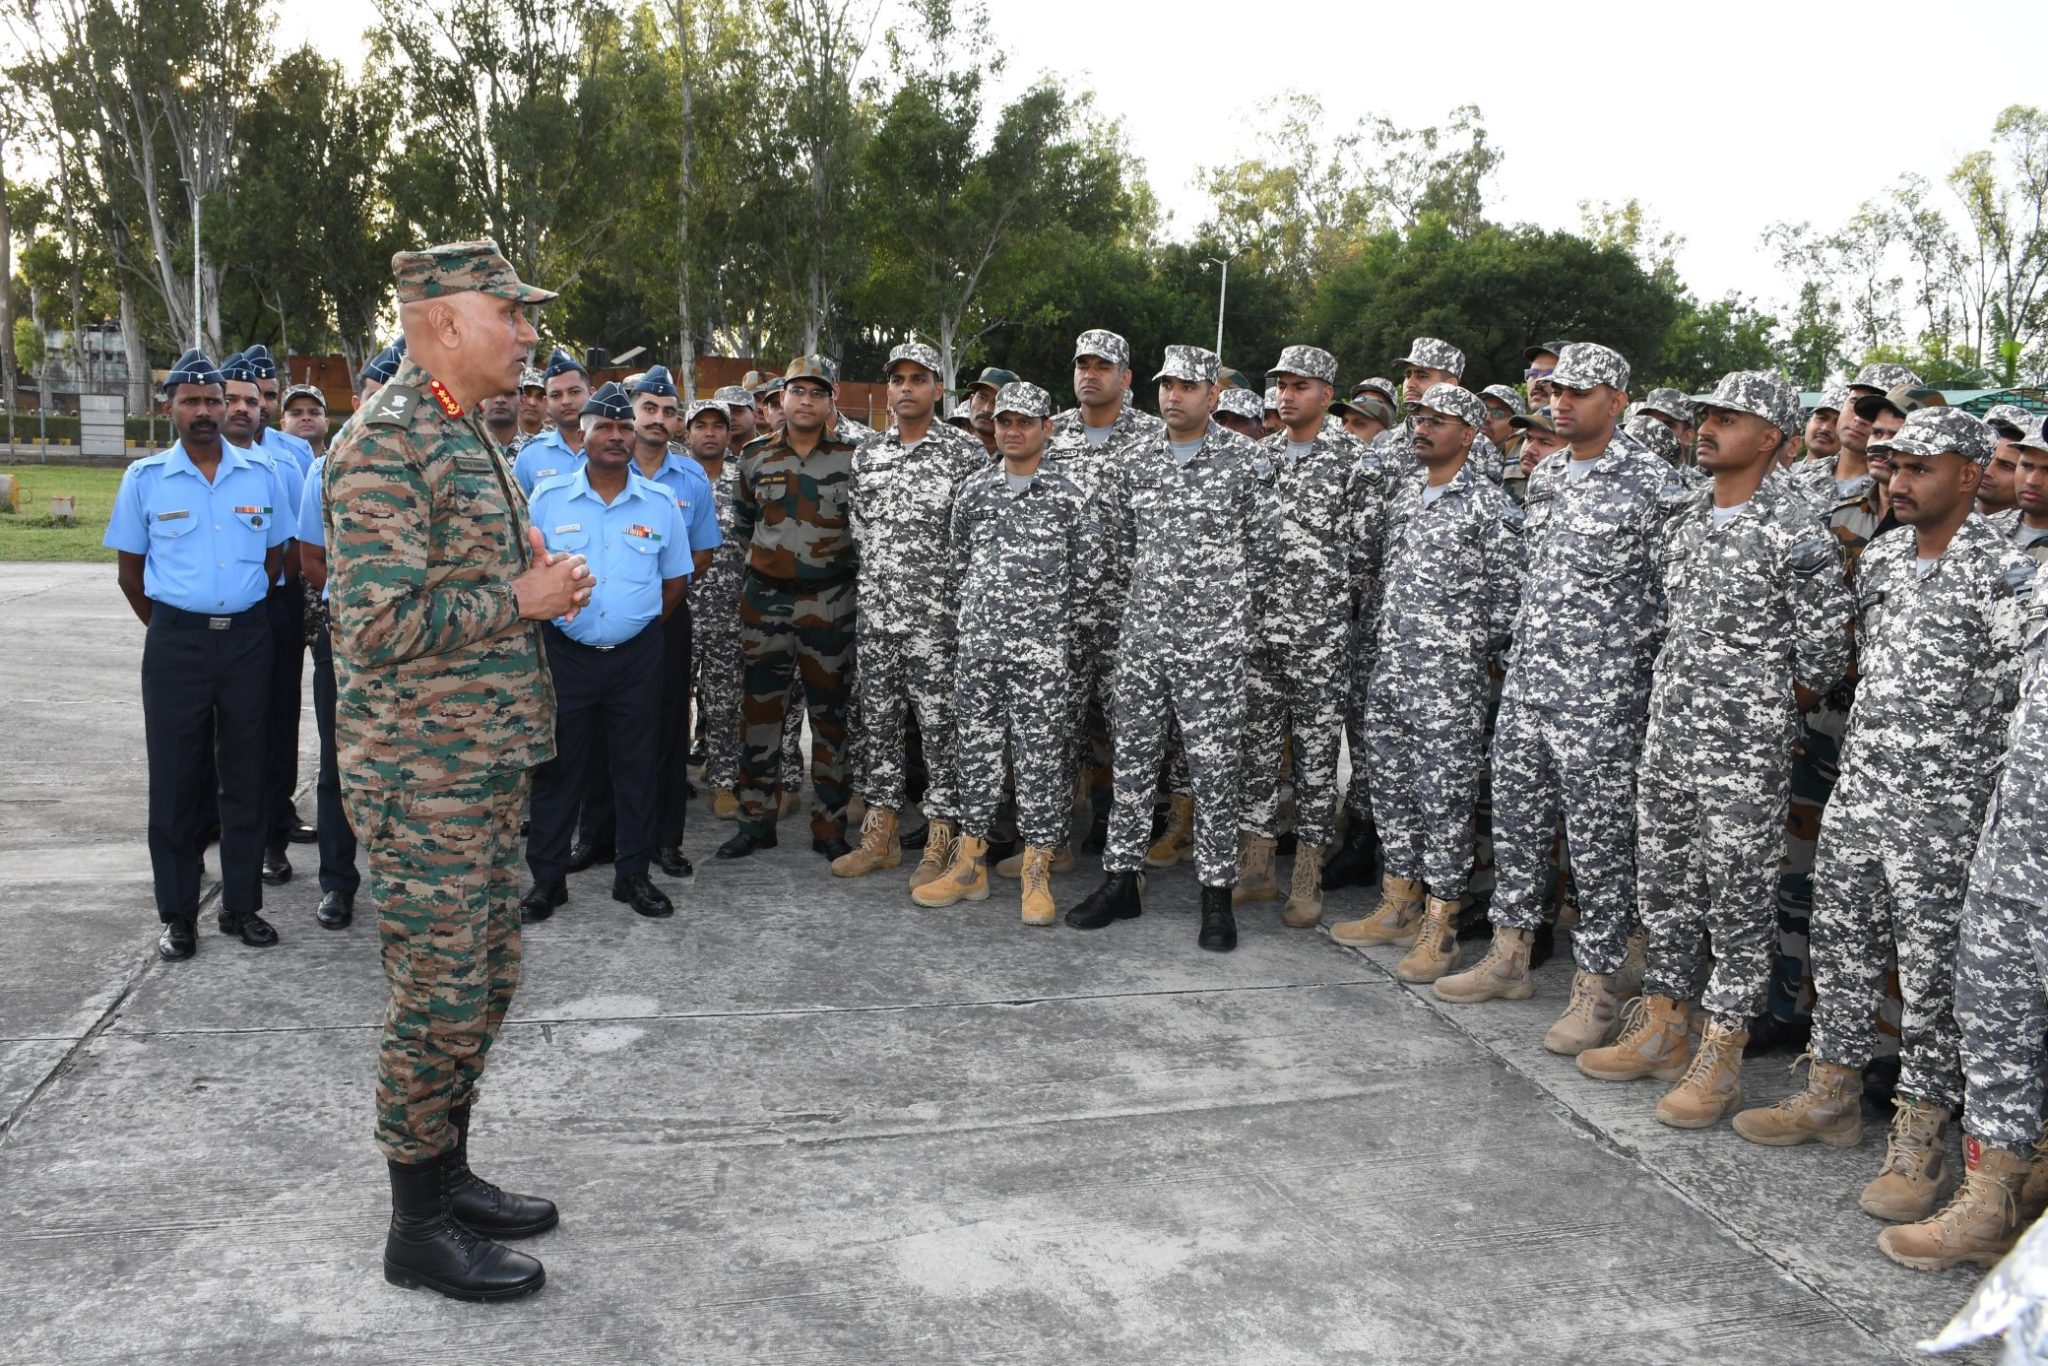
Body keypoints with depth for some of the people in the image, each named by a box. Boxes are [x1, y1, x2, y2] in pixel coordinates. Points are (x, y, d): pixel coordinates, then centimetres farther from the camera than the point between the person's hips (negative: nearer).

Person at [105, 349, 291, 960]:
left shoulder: (259, 474, 3)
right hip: (175, 641, -1)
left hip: (247, 638, 1)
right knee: (175, 777, 3)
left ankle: (242, 905, 18)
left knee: (244, 775, 8)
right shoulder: (144, 478, 0)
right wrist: (169, 628, 10)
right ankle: (178, 914, 12)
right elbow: (129, 571, 7)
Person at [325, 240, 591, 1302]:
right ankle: (419, 1227, 15)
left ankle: (448, 1172, 32)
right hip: (424, 771, -10)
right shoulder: (386, 444, -17)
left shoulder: (465, 438, 15)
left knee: (485, 981, 17)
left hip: (483, 763, 10)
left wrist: (539, 581, 5)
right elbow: (376, 624, -24)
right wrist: (522, 599, -16)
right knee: (440, 996, 0)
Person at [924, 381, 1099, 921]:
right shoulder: (973, 487, 9)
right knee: (974, 748, 8)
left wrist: (1060, 629, 5)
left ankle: (1037, 869, 9)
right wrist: (972, 616, 11)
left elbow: (1087, 572, 4)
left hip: (1042, 650, -3)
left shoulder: (1068, 497, -1)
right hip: (977, 644, 3)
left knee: (1041, 754, 0)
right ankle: (970, 861, 18)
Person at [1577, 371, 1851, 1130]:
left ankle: (1720, 1059, 11)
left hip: (1746, 750, -7)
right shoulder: (1686, 519, 10)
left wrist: (1765, 714, -2)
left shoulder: (1796, 532, -12)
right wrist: (1681, 695, 13)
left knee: (1738, 898, 2)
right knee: (1664, 881, 15)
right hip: (1668, 728, 8)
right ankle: (1661, 1028, 28)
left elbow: (1825, 652, -11)